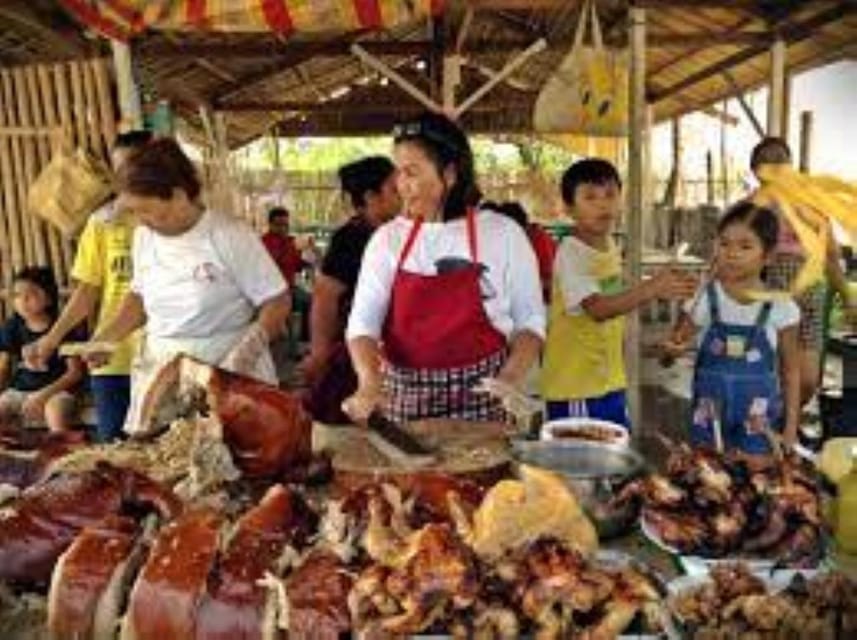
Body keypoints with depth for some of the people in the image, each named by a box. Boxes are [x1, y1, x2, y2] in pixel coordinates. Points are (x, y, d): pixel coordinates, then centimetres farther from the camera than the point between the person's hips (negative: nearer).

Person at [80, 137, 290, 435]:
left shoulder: (231, 235, -11)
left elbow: (277, 303, -9)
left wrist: (246, 351, -22)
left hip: (226, 372, -5)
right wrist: (105, 338, 8)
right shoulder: (144, 237, 6)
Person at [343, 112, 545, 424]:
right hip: (405, 401, 1)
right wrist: (370, 381, -21)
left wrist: (511, 379, -13)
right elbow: (363, 321, -4)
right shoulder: (387, 239, 3)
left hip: (482, 400, -1)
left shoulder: (503, 234, -2)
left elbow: (530, 321, 3)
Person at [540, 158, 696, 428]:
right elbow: (596, 309, -32)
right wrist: (651, 289, -41)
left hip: (611, 382, 8)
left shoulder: (611, 246, 6)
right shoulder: (570, 254, -19)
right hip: (575, 387, -8)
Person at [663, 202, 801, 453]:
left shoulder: (781, 307, -6)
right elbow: (677, 341, 2)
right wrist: (672, 349, -22)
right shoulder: (704, 298, -6)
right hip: (710, 415, 1)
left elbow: (791, 371, 1)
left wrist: (791, 427, 0)